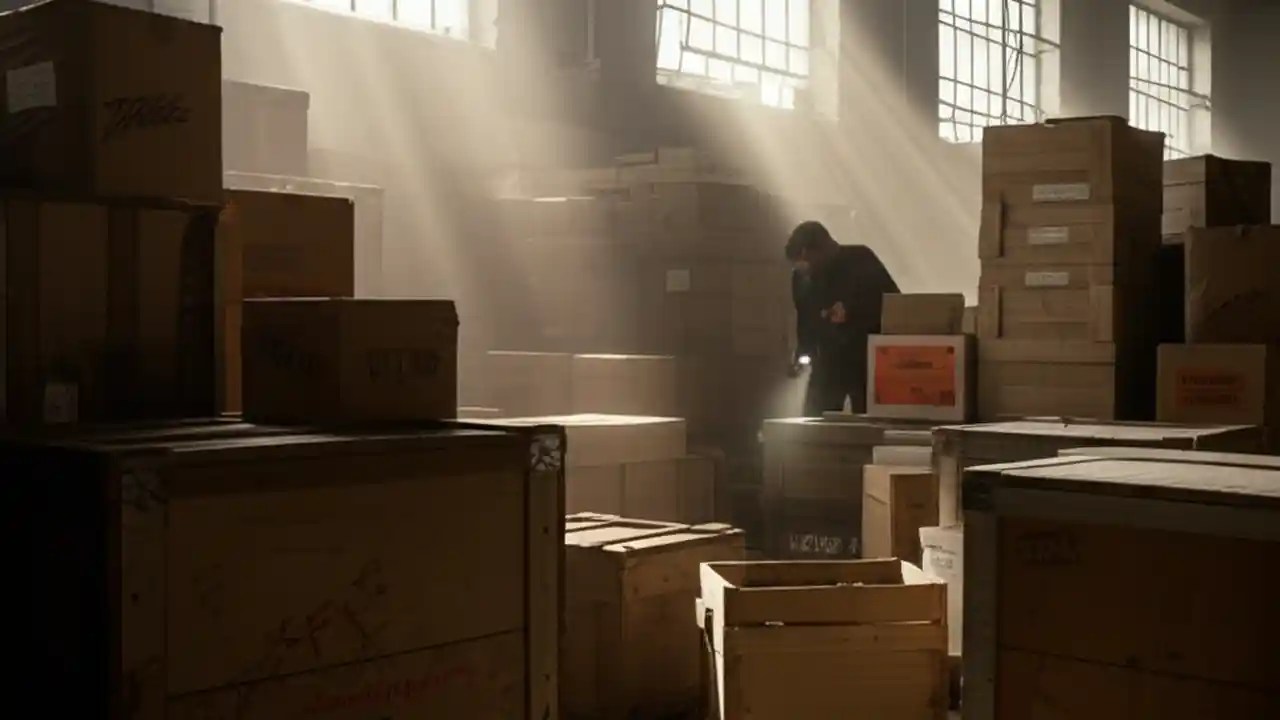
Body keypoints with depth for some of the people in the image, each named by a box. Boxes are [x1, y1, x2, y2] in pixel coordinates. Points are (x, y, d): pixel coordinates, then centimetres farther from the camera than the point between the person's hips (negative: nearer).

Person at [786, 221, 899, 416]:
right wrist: (803, 354, -4)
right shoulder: (801, 276, 2)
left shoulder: (860, 260, -10)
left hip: (867, 358, -3)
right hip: (828, 362, 4)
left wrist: (851, 310, -23)